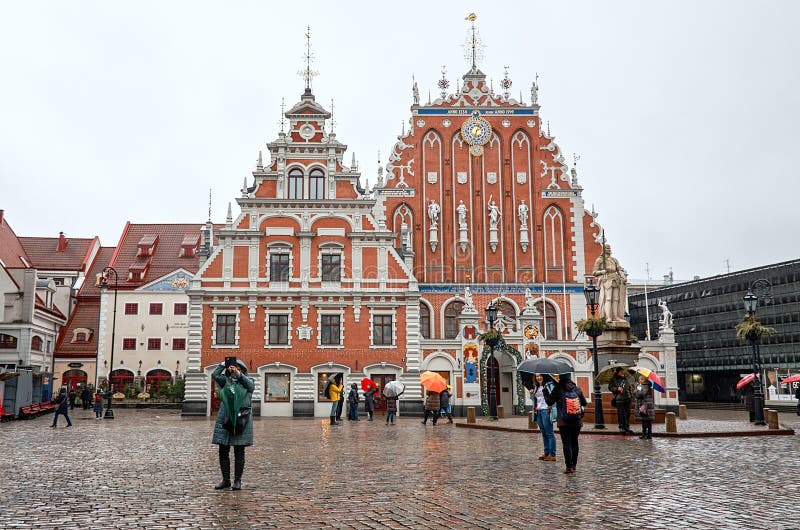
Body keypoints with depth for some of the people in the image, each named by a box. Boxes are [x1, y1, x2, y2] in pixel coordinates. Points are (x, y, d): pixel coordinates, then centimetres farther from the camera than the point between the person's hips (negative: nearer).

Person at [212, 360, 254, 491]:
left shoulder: (247, 382, 9)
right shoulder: (225, 381, 12)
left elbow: (250, 384, -13)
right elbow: (215, 375, -4)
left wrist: (238, 374, -25)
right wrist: (224, 364, -5)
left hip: (241, 421, -2)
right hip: (224, 420, 2)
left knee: (239, 453, 2)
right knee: (223, 452, 5)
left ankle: (237, 480, 10)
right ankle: (226, 480, 16)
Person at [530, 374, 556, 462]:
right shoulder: (536, 387, 15)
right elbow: (533, 398, 25)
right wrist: (532, 394, 5)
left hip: (546, 411, -8)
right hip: (538, 411, 8)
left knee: (549, 433, -5)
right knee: (543, 433, 13)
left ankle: (552, 454, -2)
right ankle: (546, 453, 19)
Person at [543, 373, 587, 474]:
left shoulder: (557, 389, -8)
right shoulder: (577, 389, 4)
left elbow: (549, 402, -3)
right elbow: (584, 403, 12)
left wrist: (545, 392, 11)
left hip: (564, 422, -3)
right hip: (577, 421, 4)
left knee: (566, 443, 0)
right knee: (574, 442, 14)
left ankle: (569, 466, -4)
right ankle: (574, 465, 21)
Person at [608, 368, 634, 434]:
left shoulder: (626, 378, 13)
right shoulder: (614, 379, -1)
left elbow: (629, 387, 22)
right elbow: (610, 387, -1)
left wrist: (631, 395, 12)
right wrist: (617, 389, -16)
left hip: (627, 398, 5)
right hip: (619, 399, -5)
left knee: (627, 413, 8)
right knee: (621, 414, -4)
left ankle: (627, 427, 18)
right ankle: (621, 427, 5)